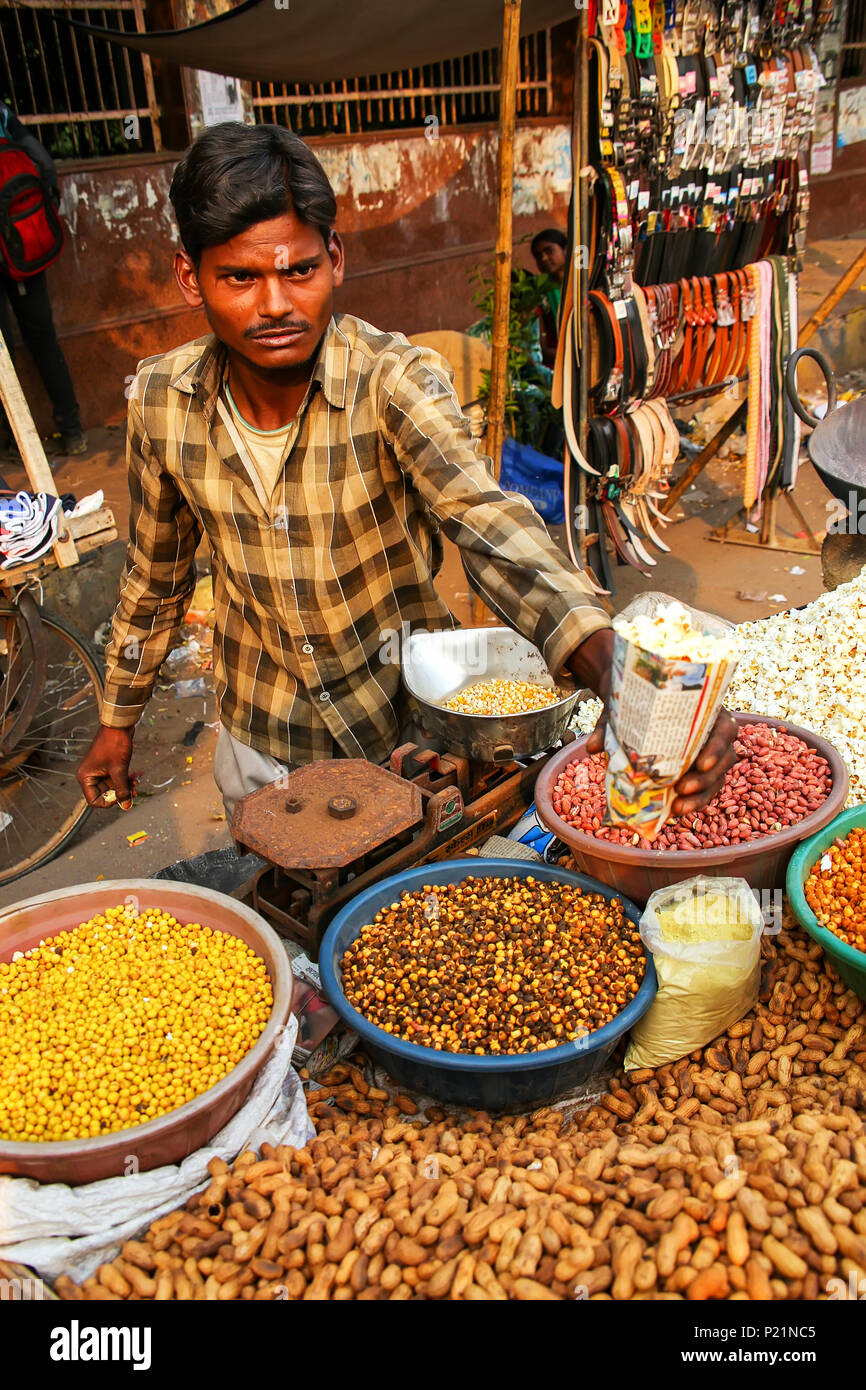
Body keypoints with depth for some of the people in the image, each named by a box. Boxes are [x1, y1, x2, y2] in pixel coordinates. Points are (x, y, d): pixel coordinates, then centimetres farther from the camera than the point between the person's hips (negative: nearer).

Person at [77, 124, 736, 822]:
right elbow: (155, 574, 1)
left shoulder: (396, 380, -25)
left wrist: (624, 680, -58)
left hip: (407, 719, -2)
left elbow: (487, 524, -41)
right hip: (258, 741, 3)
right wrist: (117, 721, 10)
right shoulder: (162, 398, -14)